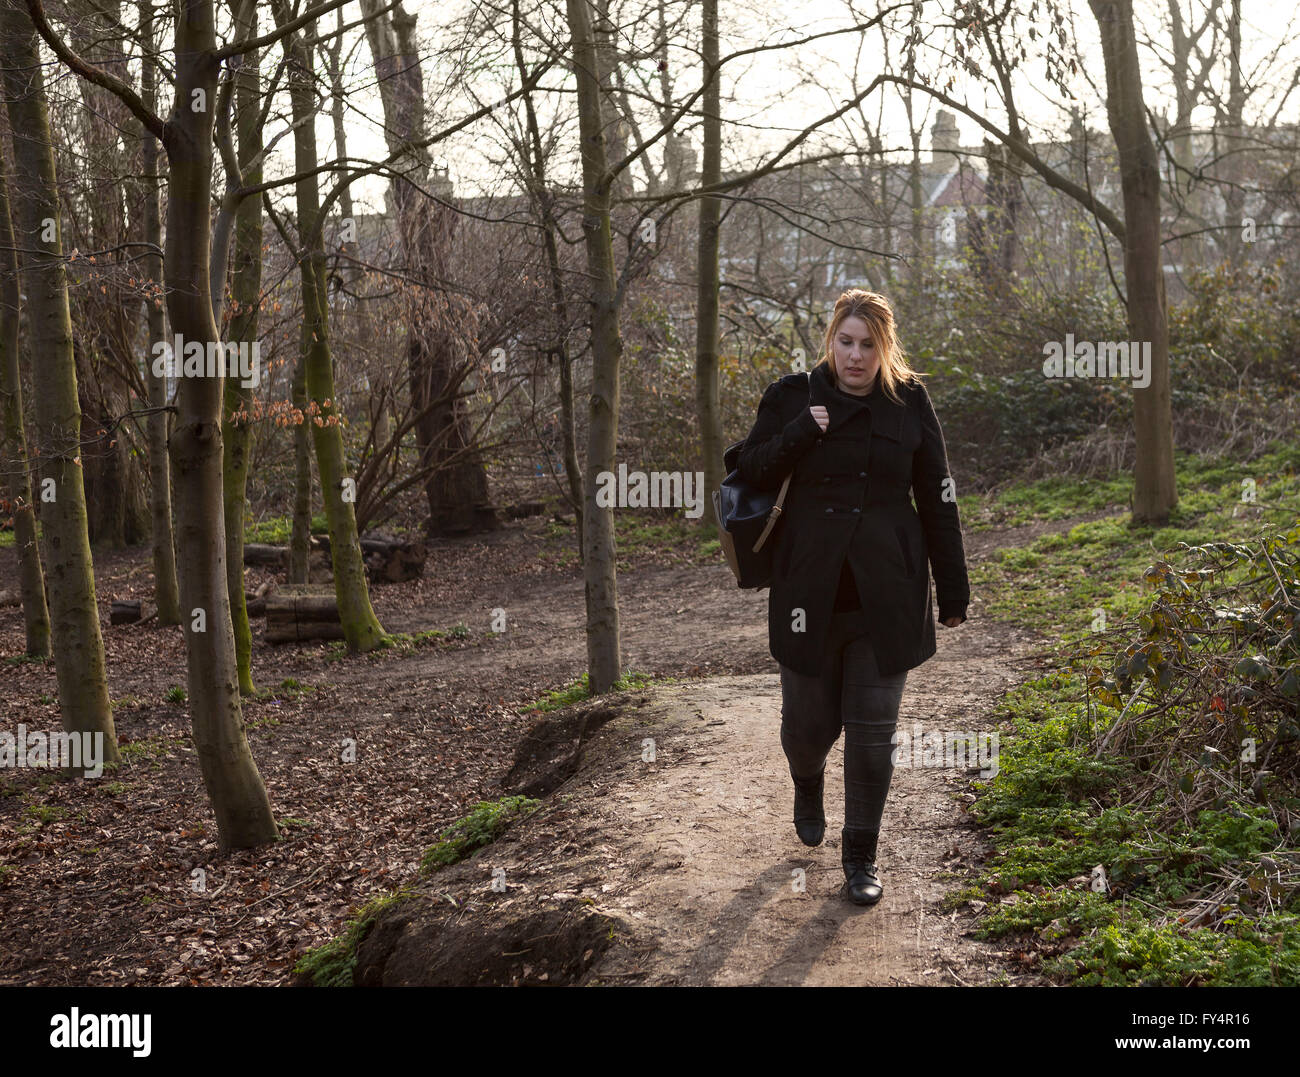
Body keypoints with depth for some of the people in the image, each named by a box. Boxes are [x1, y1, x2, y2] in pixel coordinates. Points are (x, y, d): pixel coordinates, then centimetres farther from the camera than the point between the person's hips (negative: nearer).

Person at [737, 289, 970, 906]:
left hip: (887, 599, 0)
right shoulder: (792, 397, 0)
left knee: (873, 733, 4)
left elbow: (937, 499, 5)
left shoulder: (910, 403, 1)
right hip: (810, 594, 0)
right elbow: (750, 474, 2)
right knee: (808, 723, 10)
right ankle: (807, 783, 46)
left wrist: (952, 590, 5)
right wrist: (798, 436, -16)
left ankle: (860, 856, 20)